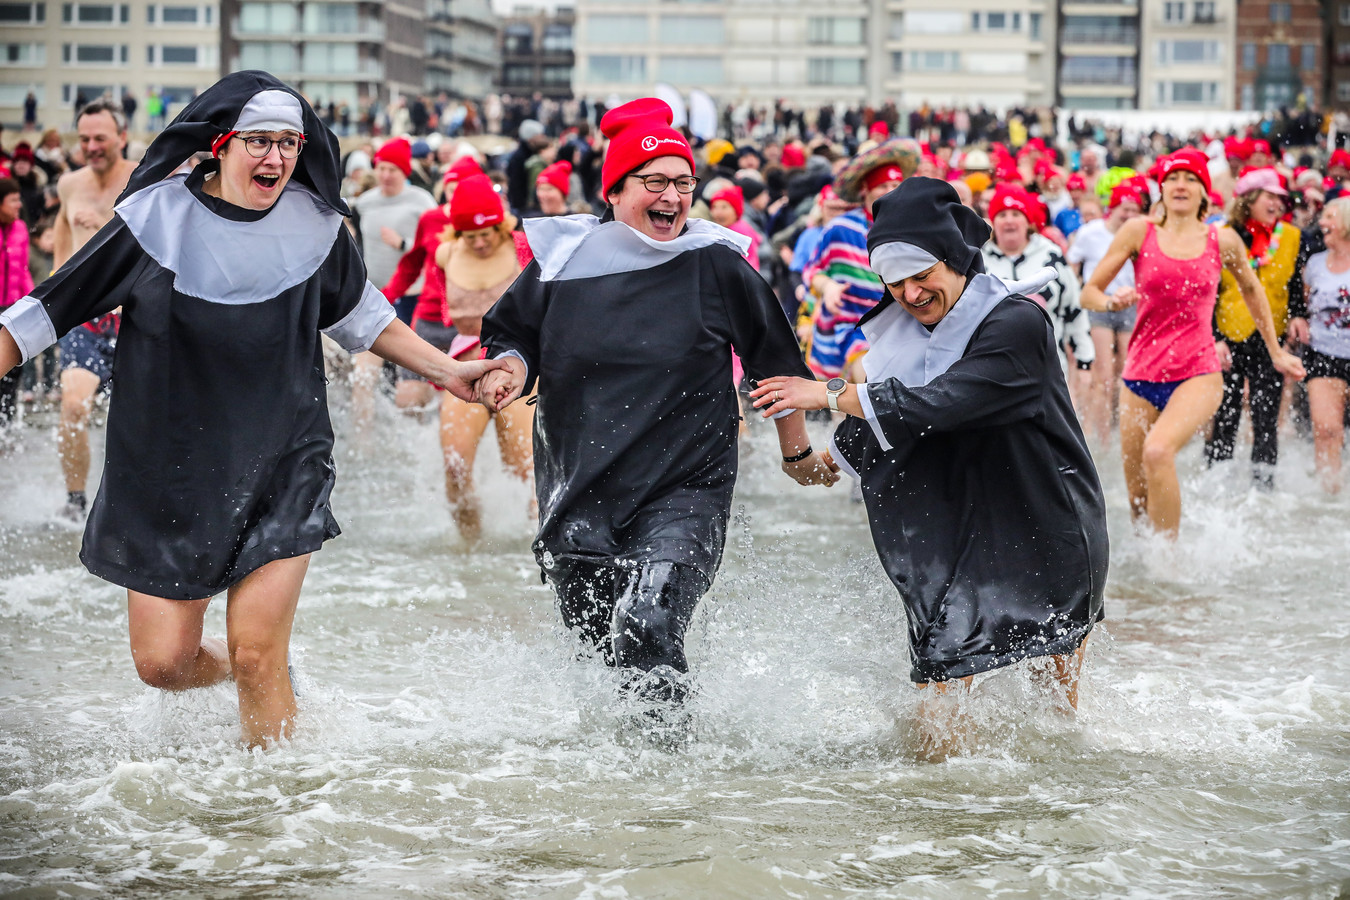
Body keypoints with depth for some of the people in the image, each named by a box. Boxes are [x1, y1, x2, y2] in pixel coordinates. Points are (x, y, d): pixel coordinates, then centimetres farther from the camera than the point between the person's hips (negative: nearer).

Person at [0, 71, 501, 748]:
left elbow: (357, 316, 19)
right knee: (162, 662, 1)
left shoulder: (315, 225, 0)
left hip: (283, 466, 0)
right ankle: (227, 672, 36)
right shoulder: (158, 219, -8)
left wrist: (445, 370, 17)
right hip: (168, 465, 0)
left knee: (257, 655, -10)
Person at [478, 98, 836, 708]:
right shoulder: (563, 262, 0)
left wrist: (797, 452, 17)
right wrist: (509, 369, -9)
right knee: (595, 650, 12)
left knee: (648, 629, -22)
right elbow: (512, 336, 15)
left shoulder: (717, 266, -4)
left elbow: (775, 360, 9)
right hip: (578, 493, 3)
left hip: (686, 492, -3)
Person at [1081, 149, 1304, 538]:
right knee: (1138, 503, 5)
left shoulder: (1223, 241, 3)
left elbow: (1251, 290, 22)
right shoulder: (1139, 232, 1)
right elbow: (1089, 293, 3)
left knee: (1158, 451, -31)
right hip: (1141, 375, 2)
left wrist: (1276, 353, 27)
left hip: (1197, 375, -2)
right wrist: (1112, 302, -19)